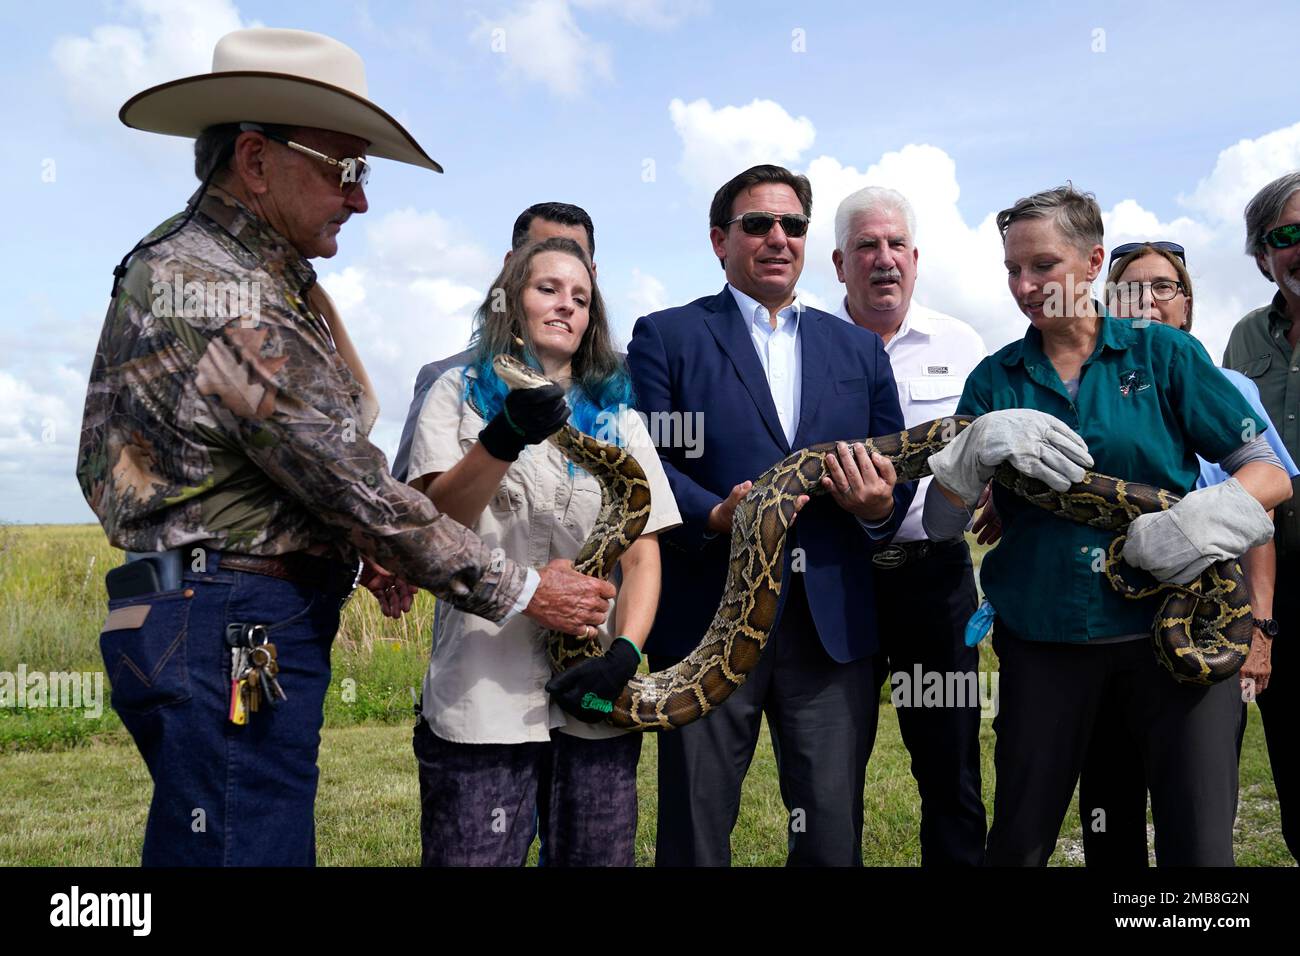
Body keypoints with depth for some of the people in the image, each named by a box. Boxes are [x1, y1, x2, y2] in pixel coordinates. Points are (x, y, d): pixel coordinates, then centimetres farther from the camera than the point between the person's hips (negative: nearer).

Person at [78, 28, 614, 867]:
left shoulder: (182, 261, 13)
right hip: (235, 636, -10)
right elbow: (355, 483, -19)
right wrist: (523, 593, -10)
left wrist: (358, 550, 8)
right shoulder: (231, 301, -19)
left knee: (279, 843, 17)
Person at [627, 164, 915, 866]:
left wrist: (880, 507, -9)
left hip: (832, 620, 3)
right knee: (696, 832, 6)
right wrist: (714, 517, -21)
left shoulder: (858, 349, 17)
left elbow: (895, 465, 14)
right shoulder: (666, 336, 6)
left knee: (834, 834, 7)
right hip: (709, 617, -3)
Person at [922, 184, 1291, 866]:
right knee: (1019, 843, 11)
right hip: (1044, 642, 2)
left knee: (1198, 845, 0)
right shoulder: (995, 380, 6)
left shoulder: (1163, 354, 2)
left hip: (1174, 631, -1)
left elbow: (1271, 476, -2)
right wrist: (981, 446, -18)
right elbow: (940, 523, 1)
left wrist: (1207, 517, -23)